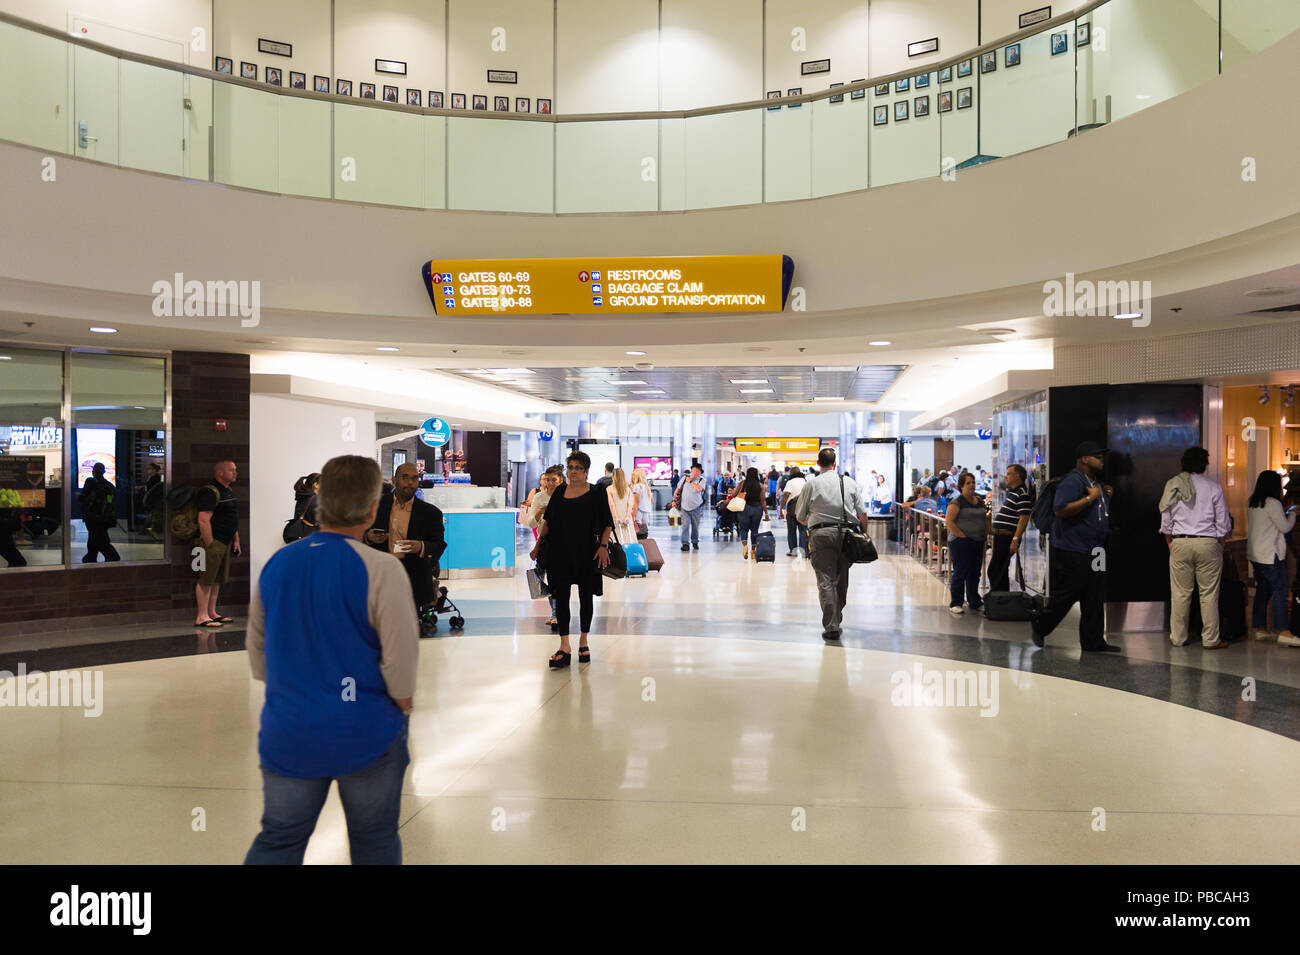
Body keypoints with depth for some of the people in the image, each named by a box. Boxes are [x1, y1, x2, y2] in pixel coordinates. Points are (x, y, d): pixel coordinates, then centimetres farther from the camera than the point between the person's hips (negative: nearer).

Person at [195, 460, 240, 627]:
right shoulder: (210, 493, -15)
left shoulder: (228, 492, 17)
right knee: (206, 580, -7)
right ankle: (202, 617, -5)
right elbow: (203, 520, -21)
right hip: (213, 542, -10)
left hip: (225, 543, 10)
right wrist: (209, 545, -22)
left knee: (217, 580, 14)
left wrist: (236, 541, 21)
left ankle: (212, 613, 22)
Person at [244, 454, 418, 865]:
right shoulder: (381, 570, -18)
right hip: (367, 733, -4)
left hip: (288, 734, 4)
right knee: (375, 841, 14)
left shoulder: (276, 564, 0)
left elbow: (257, 651, 10)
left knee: (278, 840, 16)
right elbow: (401, 661, -18)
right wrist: (403, 707, 1)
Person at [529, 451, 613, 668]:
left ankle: (584, 641, 25)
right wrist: (539, 543, 10)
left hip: (586, 553, -2)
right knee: (561, 597, -3)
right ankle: (564, 647, -1)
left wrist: (603, 546, -13)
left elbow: (607, 524, -1)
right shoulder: (560, 491, 7)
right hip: (559, 552, 2)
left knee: (586, 597, 9)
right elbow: (547, 520, 15)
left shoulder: (596, 494, -2)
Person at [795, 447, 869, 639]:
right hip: (846, 534, 3)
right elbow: (862, 514, 8)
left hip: (822, 534, -3)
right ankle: (837, 618, 27)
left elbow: (800, 517, 7)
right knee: (841, 579, 15)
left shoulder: (811, 484, 2)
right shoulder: (849, 483, 9)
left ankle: (831, 627, -8)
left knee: (825, 581, -3)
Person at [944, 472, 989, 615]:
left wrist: (987, 533, 11)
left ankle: (974, 602, 21)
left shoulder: (979, 500, 15)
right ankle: (955, 604, 1)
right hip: (961, 542, -7)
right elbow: (949, 520, -15)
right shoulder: (957, 502, -8)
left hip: (978, 542, 7)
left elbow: (985, 518, 25)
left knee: (975, 573, 11)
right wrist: (962, 536, -17)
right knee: (960, 573, -6)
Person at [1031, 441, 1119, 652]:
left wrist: (1107, 496, 11)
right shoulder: (1072, 481, -14)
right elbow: (1060, 509, -26)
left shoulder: (1096, 483, 17)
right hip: (1072, 551, -9)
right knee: (1067, 595, -3)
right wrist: (1090, 498, -22)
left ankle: (1093, 641, 14)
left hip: (1094, 551, 10)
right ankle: (1040, 626, 16)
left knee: (1094, 599, 9)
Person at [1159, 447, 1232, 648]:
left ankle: (1178, 638, 13)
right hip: (1207, 542, -2)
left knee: (1180, 593, 6)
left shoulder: (1173, 485, 3)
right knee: (1209, 594, 5)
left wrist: (1170, 543, 15)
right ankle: (1210, 639, 9)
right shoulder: (1213, 488, -2)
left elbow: (1166, 520, 6)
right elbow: (1223, 522, 1)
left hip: (1180, 543, 2)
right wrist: (1220, 543, 13)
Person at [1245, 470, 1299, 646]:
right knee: (1279, 590, -8)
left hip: (1255, 553, 9)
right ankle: (1283, 632, -11)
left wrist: (1285, 513, 21)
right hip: (1270, 555, -9)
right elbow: (1285, 527, -9)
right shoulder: (1273, 503, -15)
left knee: (1263, 589, 14)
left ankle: (1259, 628, 16)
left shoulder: (1251, 503, 10)